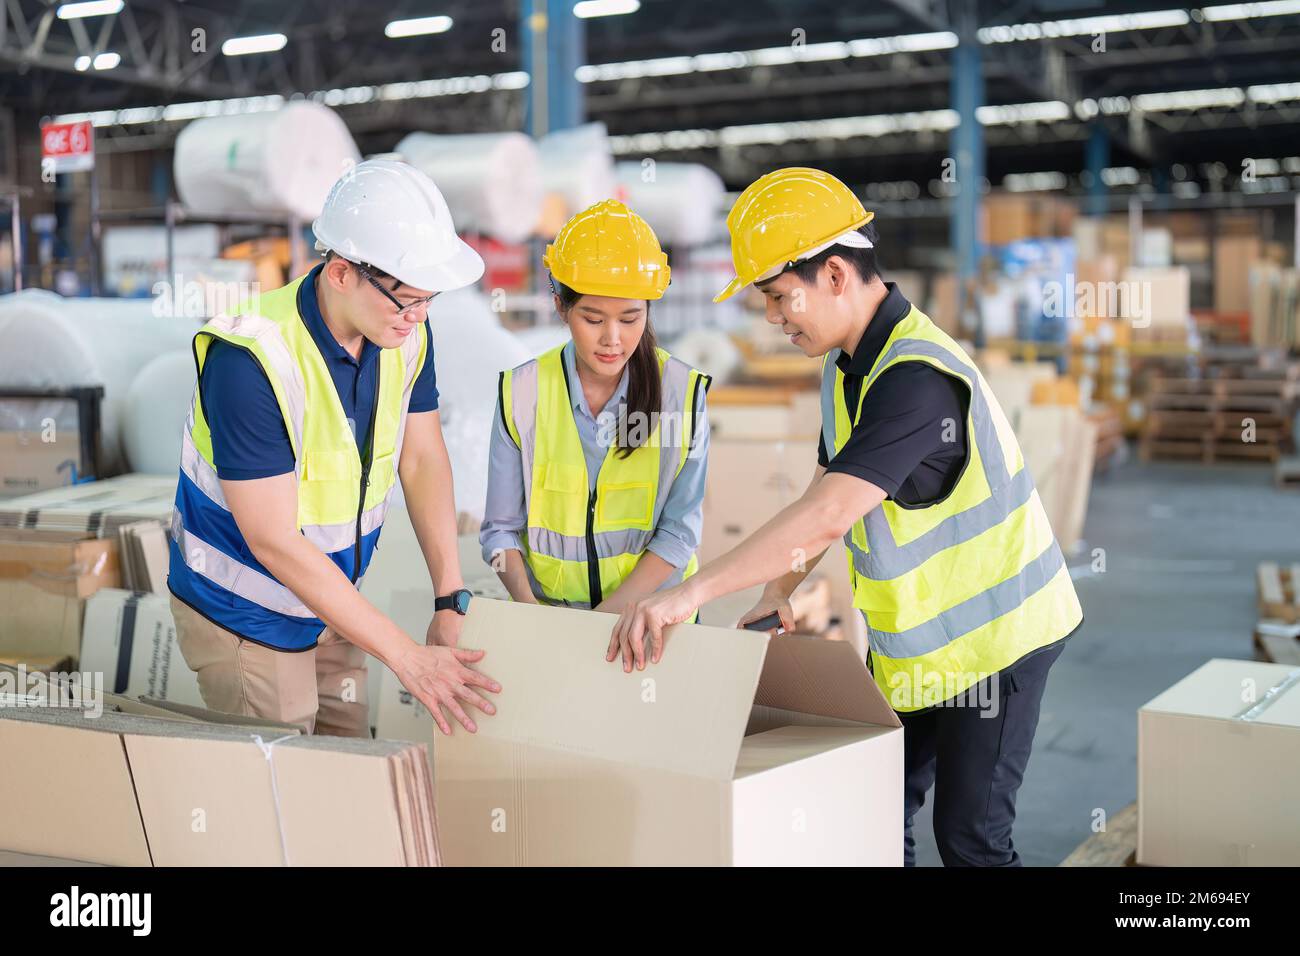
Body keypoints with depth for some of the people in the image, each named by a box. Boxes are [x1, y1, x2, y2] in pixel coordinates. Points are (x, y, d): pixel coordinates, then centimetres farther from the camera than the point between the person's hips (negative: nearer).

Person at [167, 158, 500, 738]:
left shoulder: (406, 332, -11)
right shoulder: (250, 360, -31)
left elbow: (423, 459, 0)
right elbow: (272, 539, -29)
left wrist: (450, 602, -9)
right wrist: (407, 658, -28)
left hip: (330, 597, 6)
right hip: (244, 617, -6)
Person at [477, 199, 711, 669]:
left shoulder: (682, 392, -4)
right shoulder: (522, 392, -2)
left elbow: (679, 531, -4)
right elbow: (501, 528, 2)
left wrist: (609, 614, -14)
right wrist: (528, 605, -15)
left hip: (653, 614, -1)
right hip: (547, 613, 1)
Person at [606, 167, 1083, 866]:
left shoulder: (918, 376, -28)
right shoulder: (847, 363, 4)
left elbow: (827, 517, -37)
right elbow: (822, 496, 14)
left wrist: (691, 593, -37)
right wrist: (777, 594, 6)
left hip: (991, 636, -9)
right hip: (913, 637, 9)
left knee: (969, 836, -2)